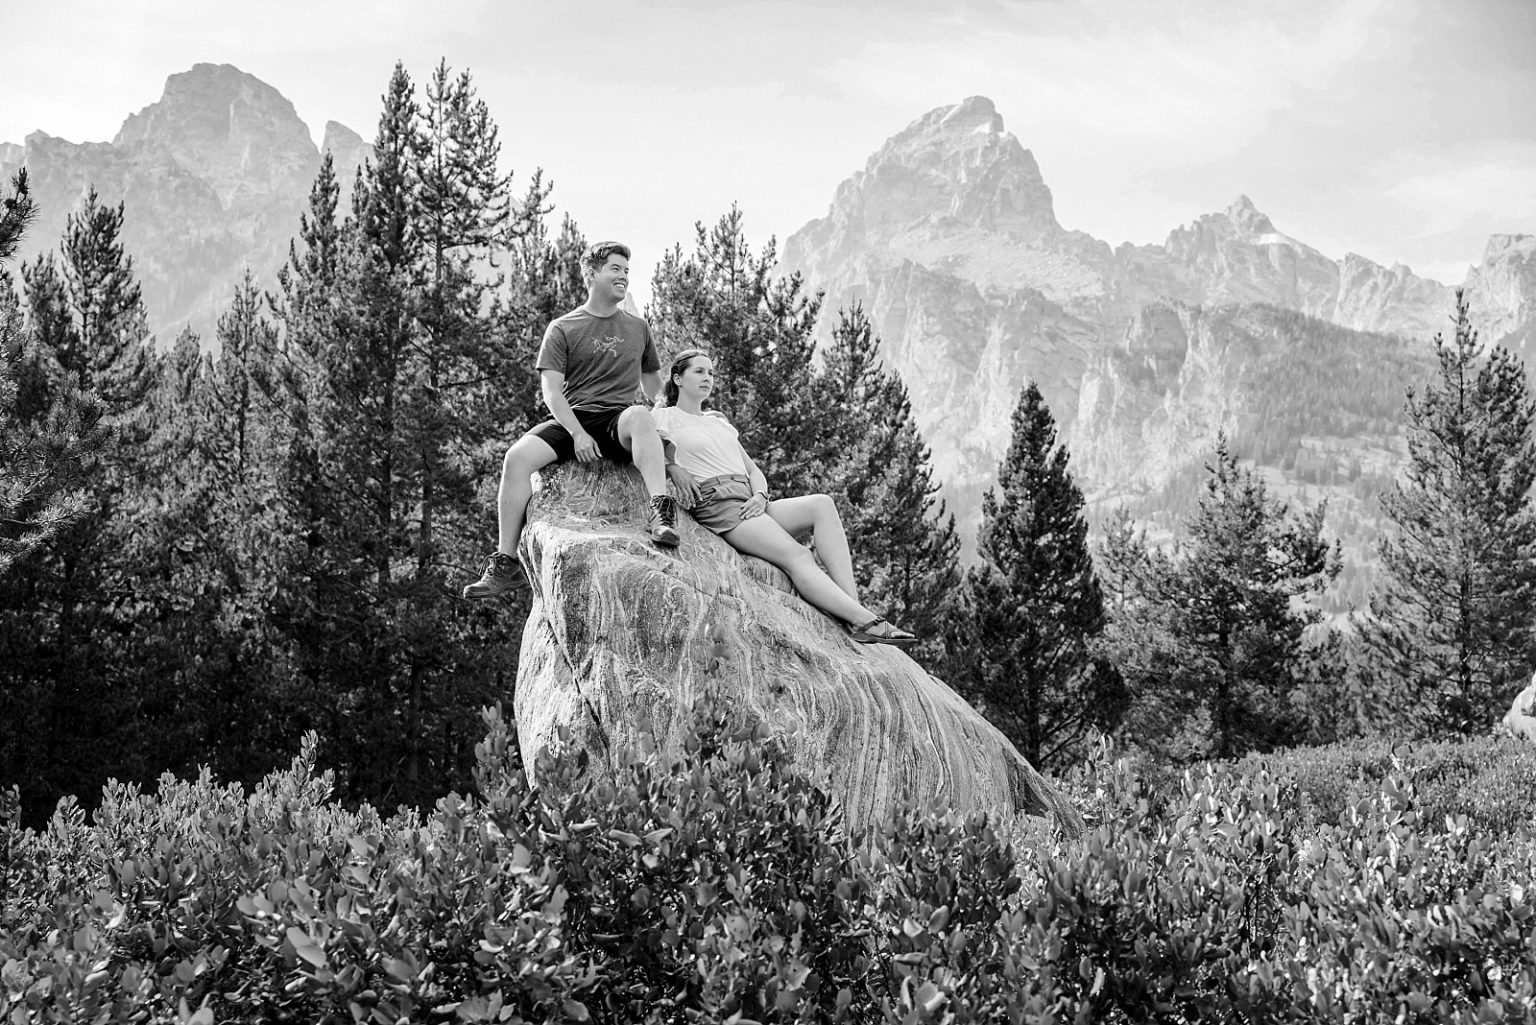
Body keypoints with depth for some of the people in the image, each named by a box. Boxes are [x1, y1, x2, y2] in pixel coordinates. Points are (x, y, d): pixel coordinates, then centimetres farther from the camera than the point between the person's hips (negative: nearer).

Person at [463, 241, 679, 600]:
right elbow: (550, 388, -1)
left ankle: (661, 512, -48)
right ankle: (504, 563, -22)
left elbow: (652, 382, 28)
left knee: (639, 416, -37)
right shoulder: (562, 329, 8)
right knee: (517, 456, -27)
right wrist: (577, 433, -15)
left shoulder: (638, 327, 18)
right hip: (571, 418, 0)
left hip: (616, 418, 0)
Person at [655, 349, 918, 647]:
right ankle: (864, 620, -39)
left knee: (821, 504, -20)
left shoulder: (719, 421, 29)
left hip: (750, 504, 6)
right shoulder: (665, 418, 12)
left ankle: (853, 605, -32)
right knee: (798, 556, -27)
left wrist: (760, 495, 1)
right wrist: (674, 468, -20)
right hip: (717, 507, -6)